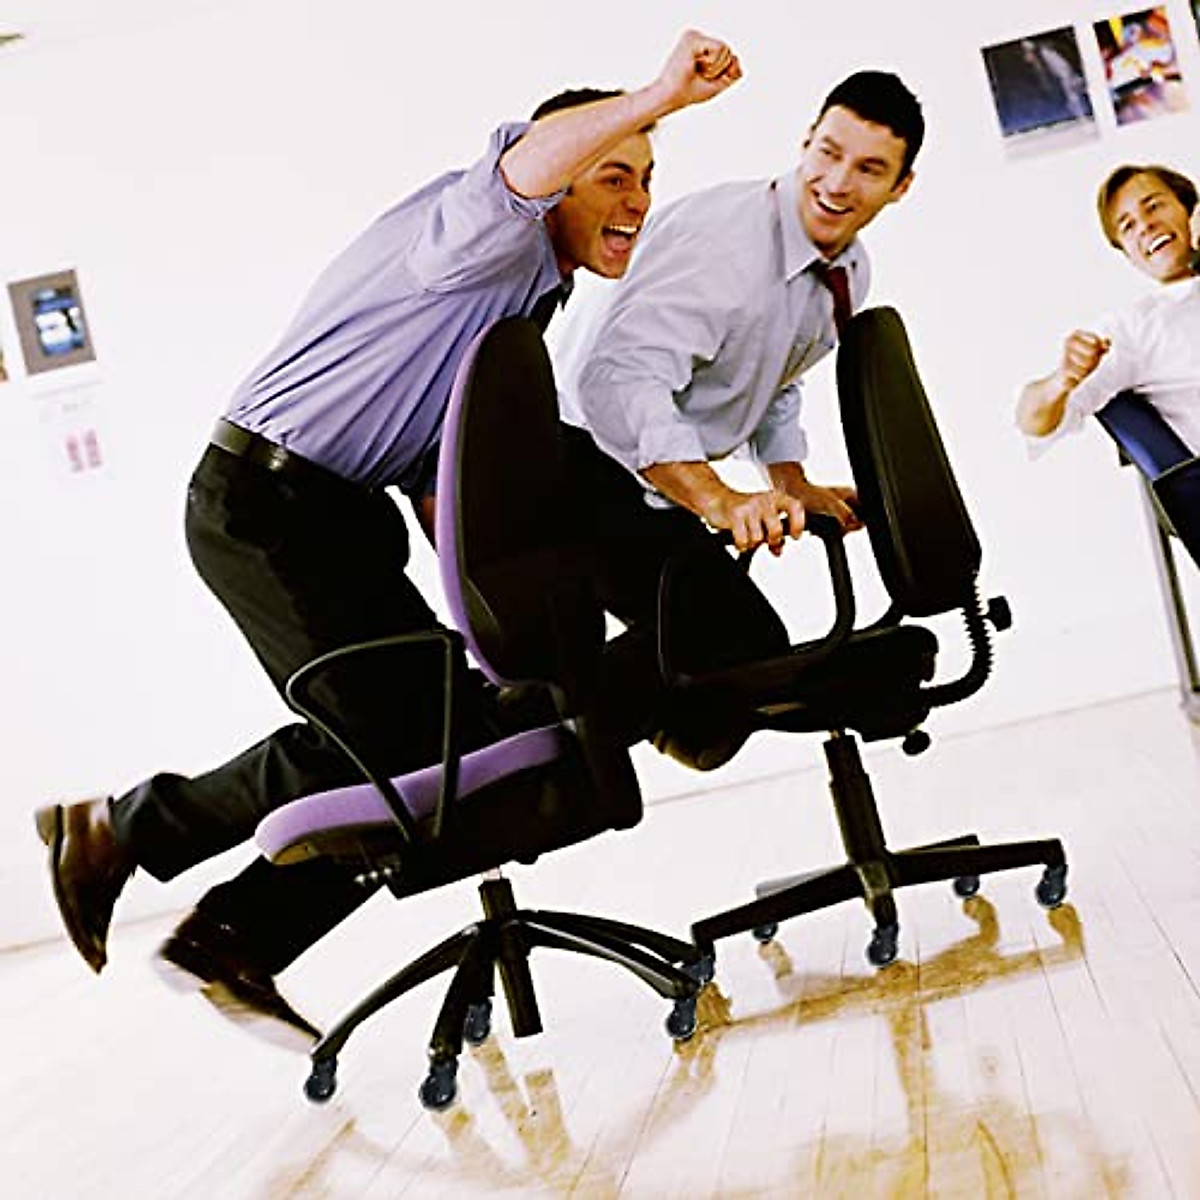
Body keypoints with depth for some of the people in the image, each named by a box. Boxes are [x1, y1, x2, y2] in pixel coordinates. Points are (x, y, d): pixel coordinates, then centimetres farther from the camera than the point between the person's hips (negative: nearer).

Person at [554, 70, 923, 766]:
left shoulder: (850, 271, 6)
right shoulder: (724, 238, -25)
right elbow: (617, 378, -37)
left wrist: (794, 485, 5)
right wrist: (720, 501, -45)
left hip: (665, 484, 10)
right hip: (596, 464, -10)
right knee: (741, 646, -25)